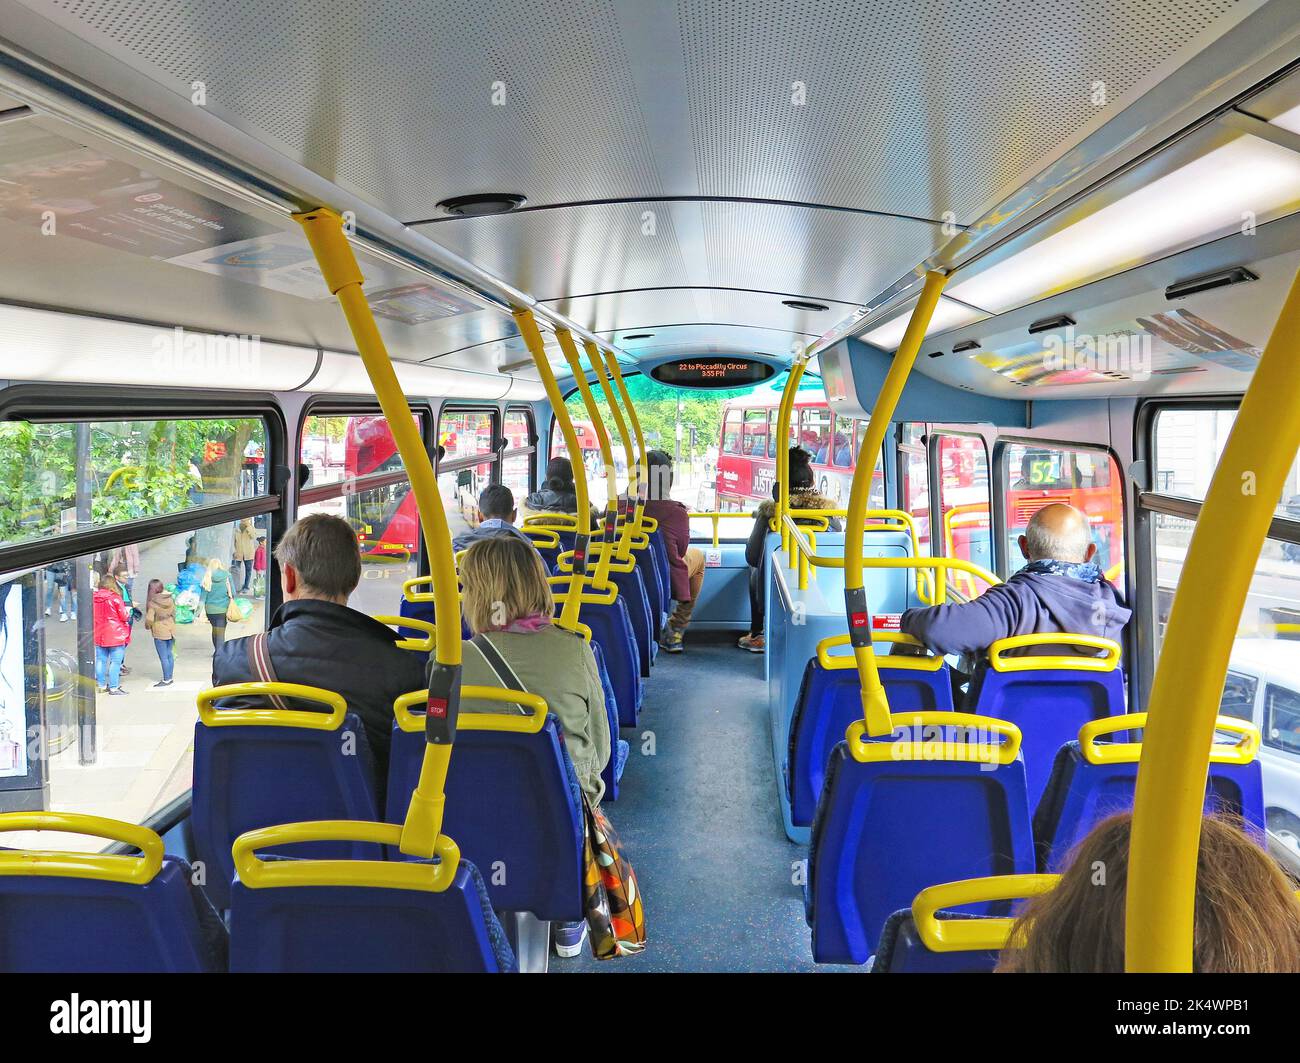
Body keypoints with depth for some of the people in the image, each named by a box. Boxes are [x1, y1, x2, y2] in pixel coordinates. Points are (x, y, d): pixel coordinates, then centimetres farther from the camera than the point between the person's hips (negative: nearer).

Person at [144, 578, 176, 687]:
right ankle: (170, 677, 22)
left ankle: (166, 680, 6)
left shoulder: (152, 603, -19)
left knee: (163, 657, 1)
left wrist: (148, 626, 0)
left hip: (159, 632, -6)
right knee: (169, 654, 15)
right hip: (171, 630, 6)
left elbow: (149, 619, -21)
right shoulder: (169, 599, -3)